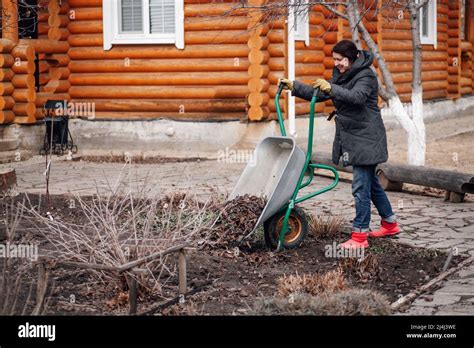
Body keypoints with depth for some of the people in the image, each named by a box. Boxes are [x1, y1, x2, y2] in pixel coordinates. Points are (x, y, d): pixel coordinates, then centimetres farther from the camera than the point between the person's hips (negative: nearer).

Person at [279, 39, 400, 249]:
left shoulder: (366, 76, -14)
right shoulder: (340, 75, 13)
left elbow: (357, 96, -33)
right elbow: (319, 94, 15)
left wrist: (331, 89, -44)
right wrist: (294, 87, 5)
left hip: (366, 139, -10)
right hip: (352, 139, 10)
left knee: (361, 186, -10)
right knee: (370, 183, 19)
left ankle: (360, 235, -7)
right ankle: (390, 224, 32)